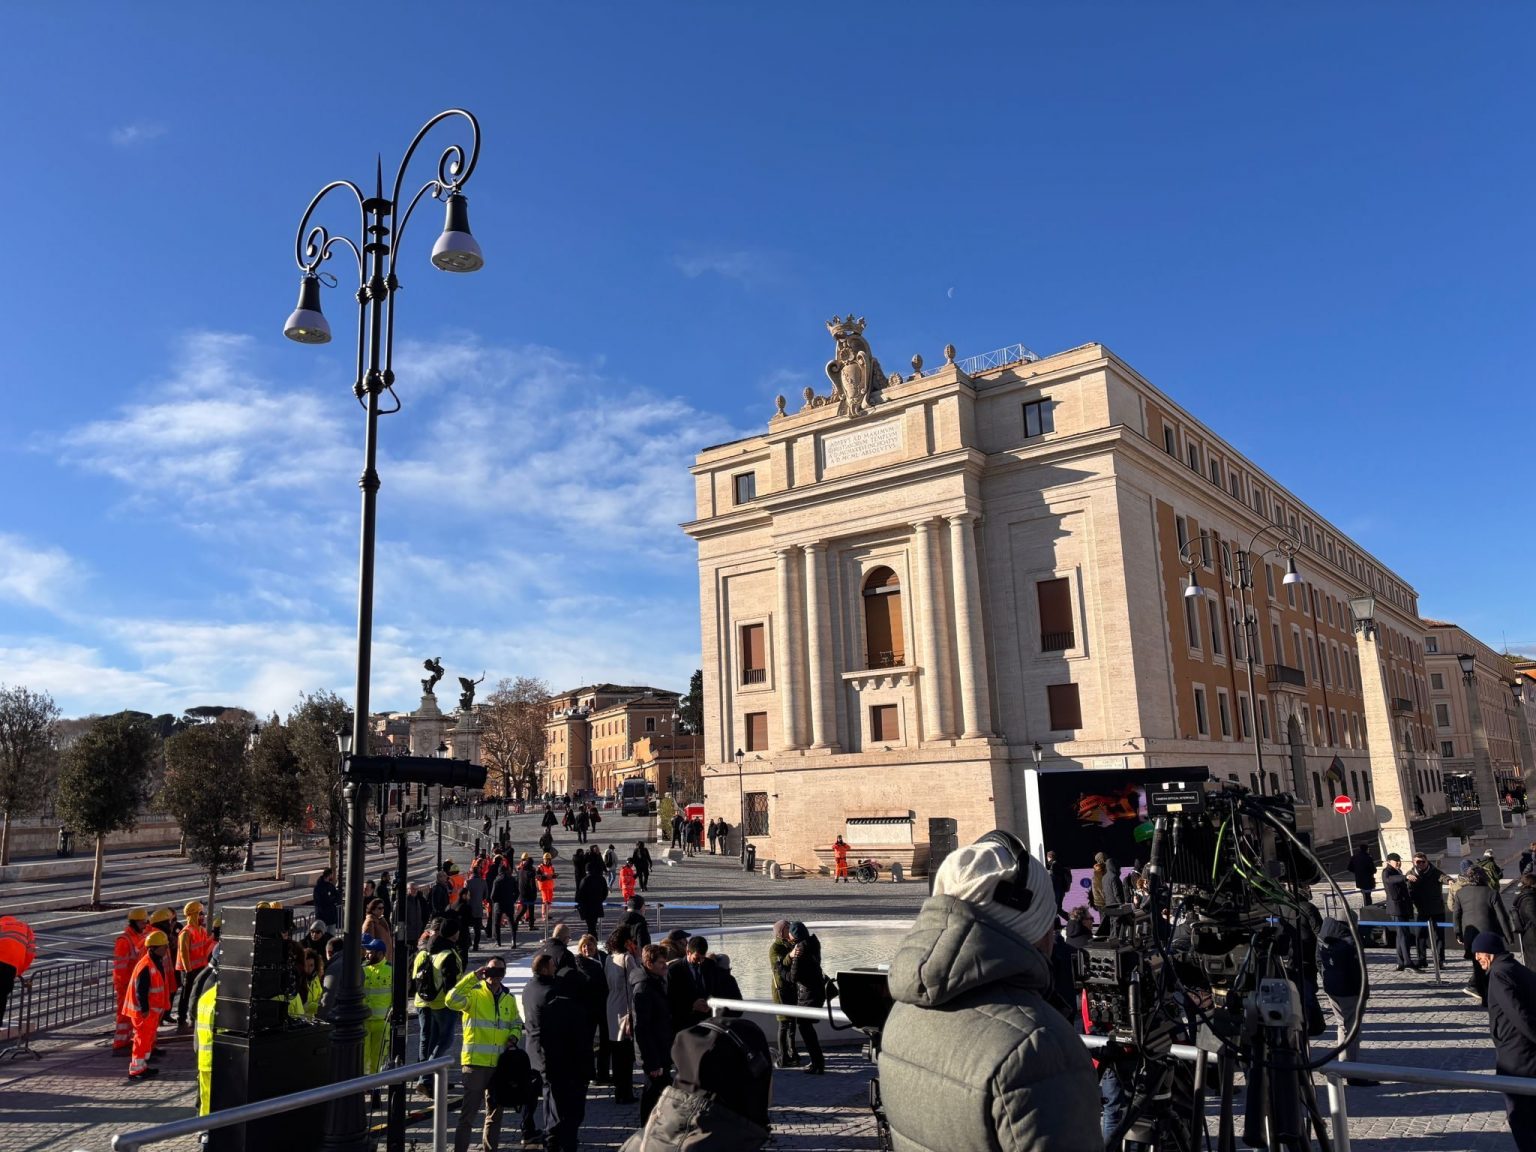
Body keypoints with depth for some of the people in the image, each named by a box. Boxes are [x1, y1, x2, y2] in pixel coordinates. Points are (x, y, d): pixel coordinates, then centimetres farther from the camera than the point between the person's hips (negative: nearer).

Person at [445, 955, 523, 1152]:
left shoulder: (509, 999, 12)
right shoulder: (474, 994, -7)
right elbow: (452, 1000, -26)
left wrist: (514, 1036, 1)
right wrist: (473, 977, -25)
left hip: (501, 1062, 6)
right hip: (476, 1061, -6)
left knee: (496, 1108, 17)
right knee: (470, 1110, -5)